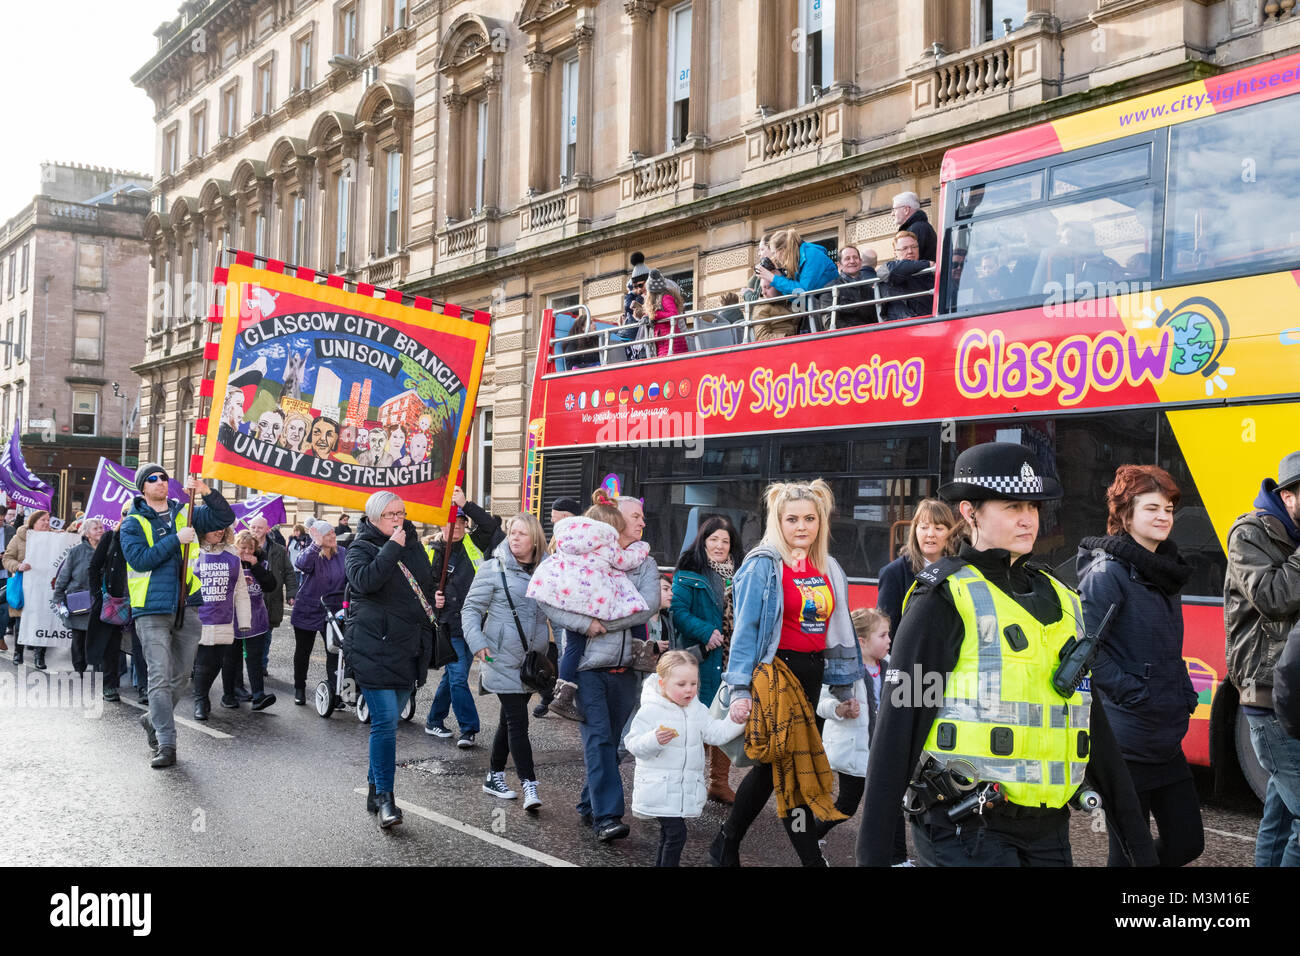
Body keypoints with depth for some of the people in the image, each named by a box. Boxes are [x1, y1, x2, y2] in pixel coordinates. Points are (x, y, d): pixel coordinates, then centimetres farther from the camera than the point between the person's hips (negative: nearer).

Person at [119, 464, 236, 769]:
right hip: (152, 611, -4)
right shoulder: (133, 523, 1)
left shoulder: (185, 515, 11)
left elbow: (225, 518, 3)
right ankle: (166, 744, -7)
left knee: (181, 677, 12)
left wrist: (207, 492, -11)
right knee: (160, 678, -9)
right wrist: (176, 540, -17)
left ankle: (153, 720, 34)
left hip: (187, 609, 4)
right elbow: (140, 560, -13)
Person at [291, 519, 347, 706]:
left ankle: (334, 691, 2)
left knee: (334, 652, -6)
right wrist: (316, 545, -48)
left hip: (332, 612, 2)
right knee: (303, 651, 11)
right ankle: (299, 689, 28)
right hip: (307, 611, -2)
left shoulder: (343, 554, 0)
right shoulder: (312, 554, -13)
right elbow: (302, 564, -36)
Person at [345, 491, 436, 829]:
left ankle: (375, 787, 25)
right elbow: (364, 581, -25)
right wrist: (392, 548, -22)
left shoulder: (413, 545, 15)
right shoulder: (361, 547, -4)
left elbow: (427, 583, 30)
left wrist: (434, 600, 14)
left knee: (388, 720, 13)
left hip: (408, 649, 6)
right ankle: (384, 797, -6)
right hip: (374, 647, -6)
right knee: (386, 721, -12)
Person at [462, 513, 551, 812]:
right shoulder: (493, 569, -6)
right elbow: (471, 608, -4)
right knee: (517, 720, -9)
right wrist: (477, 641, -16)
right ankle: (529, 786, -6)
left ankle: (494, 776, 28)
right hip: (502, 658, -5)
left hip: (532, 660, 5)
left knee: (510, 719, 15)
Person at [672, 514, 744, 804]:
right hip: (702, 659, -5)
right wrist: (705, 631, -23)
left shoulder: (740, 573, 14)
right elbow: (678, 611, -11)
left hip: (734, 659, 5)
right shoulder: (689, 573, -3)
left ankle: (720, 782, 20)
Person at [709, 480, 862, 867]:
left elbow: (840, 630, 16)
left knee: (774, 766, 13)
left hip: (814, 672, 7)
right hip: (776, 672, -7)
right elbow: (746, 629, -11)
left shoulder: (829, 570, 10)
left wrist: (845, 689, 16)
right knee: (791, 767, -4)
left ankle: (726, 845, 26)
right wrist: (739, 689, -16)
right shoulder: (763, 566, -9)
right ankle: (812, 858, 4)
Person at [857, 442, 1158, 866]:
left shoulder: (1059, 599, 13)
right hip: (965, 832, -6)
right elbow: (897, 726, -11)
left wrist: (1138, 839, 15)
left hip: (1048, 831, 6)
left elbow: (1093, 723, 17)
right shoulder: (944, 599, -8)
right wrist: (873, 851, -14)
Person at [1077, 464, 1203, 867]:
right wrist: (1129, 692, -21)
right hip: (1127, 740, -8)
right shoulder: (1108, 572, -14)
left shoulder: (1165, 571, 13)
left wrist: (1184, 694, 13)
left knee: (1187, 841, 11)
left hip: (1167, 740, 8)